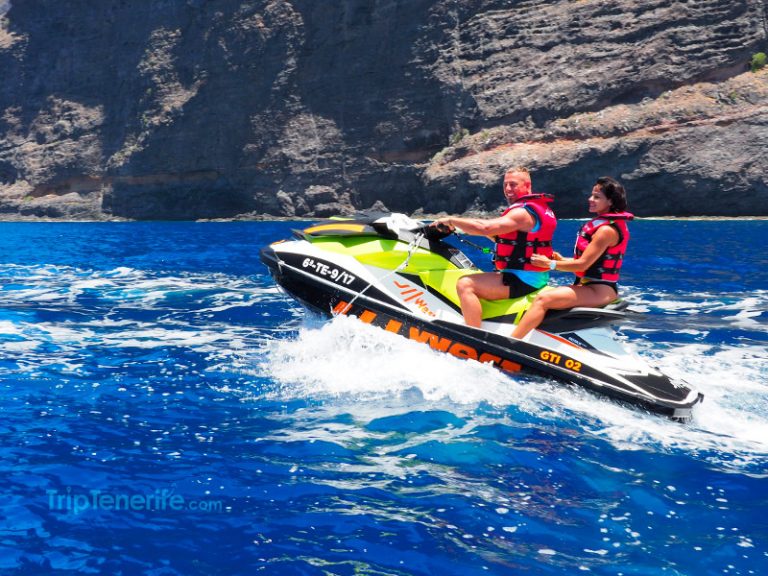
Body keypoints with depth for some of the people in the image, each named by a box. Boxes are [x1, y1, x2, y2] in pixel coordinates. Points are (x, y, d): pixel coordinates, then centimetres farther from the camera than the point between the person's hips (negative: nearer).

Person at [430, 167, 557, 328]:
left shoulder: (523, 212, -17)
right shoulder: (538, 208, 16)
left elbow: (485, 228, -28)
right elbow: (505, 237, 19)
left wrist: (451, 220, -16)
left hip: (522, 280, -11)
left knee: (465, 284, -20)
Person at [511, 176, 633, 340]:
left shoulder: (607, 229, -16)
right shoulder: (601, 223, 16)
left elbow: (583, 264, -18)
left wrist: (549, 264, -9)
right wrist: (562, 259, 9)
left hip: (600, 291, -11)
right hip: (591, 285, 11)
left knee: (543, 299, -25)